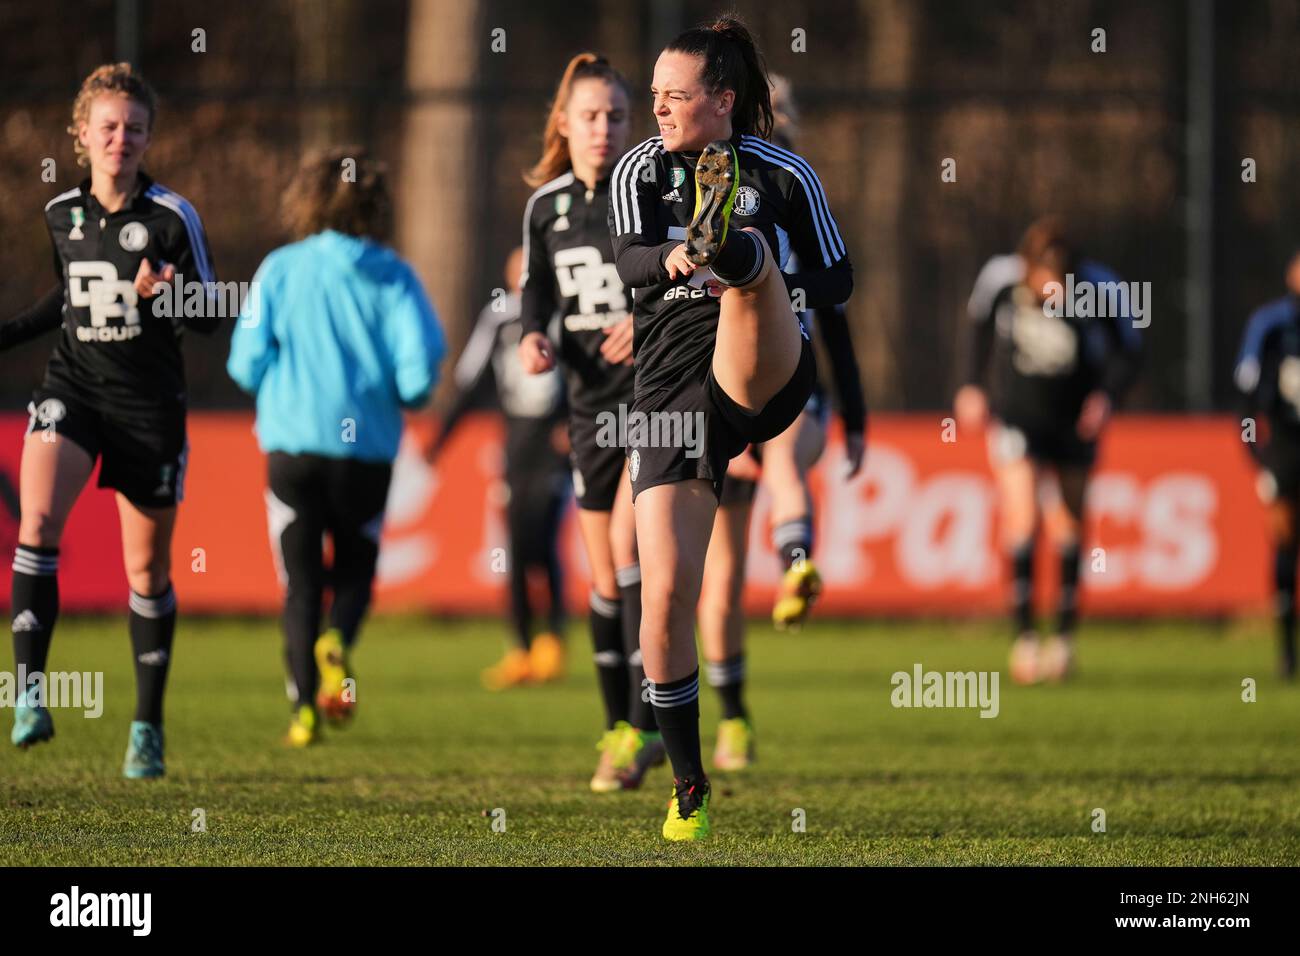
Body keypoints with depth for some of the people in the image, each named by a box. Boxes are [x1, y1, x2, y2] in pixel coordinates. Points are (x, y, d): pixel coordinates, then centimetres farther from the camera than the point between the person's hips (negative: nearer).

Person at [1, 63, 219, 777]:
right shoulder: (61, 214, 5)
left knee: (148, 569, 6)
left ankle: (148, 729, 20)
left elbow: (211, 316, -5)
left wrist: (162, 294, -24)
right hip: (73, 389, 2)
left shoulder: (172, 216, -6)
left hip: (149, 401, -2)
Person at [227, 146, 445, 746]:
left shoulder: (279, 270, 0)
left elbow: (245, 365, -2)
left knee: (301, 582, 8)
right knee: (355, 567, 17)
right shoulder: (393, 277, -1)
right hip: (368, 446, 0)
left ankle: (306, 706, -2)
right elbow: (420, 364, -9)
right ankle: (338, 643, -14)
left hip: (292, 442, 0)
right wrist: (403, 396, 14)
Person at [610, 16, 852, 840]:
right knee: (667, 589, -7)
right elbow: (630, 261, -10)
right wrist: (670, 261, -34)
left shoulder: (782, 172, 6)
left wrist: (760, 285, -9)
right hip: (672, 391, 2)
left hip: (761, 378, -2)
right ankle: (689, 787, 5)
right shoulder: (642, 169, 8)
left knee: (750, 255, -31)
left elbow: (837, 279, 10)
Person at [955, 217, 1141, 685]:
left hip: (1074, 423, 0)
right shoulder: (1000, 277, -18)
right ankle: (1024, 637, -7)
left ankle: (1064, 636, 24)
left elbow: (1128, 349, -7)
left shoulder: (1099, 289, -22)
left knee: (1067, 532, 8)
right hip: (1015, 414, 0)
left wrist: (1106, 396, -23)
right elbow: (979, 320, 5)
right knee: (1022, 524, -14)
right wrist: (972, 384, 5)